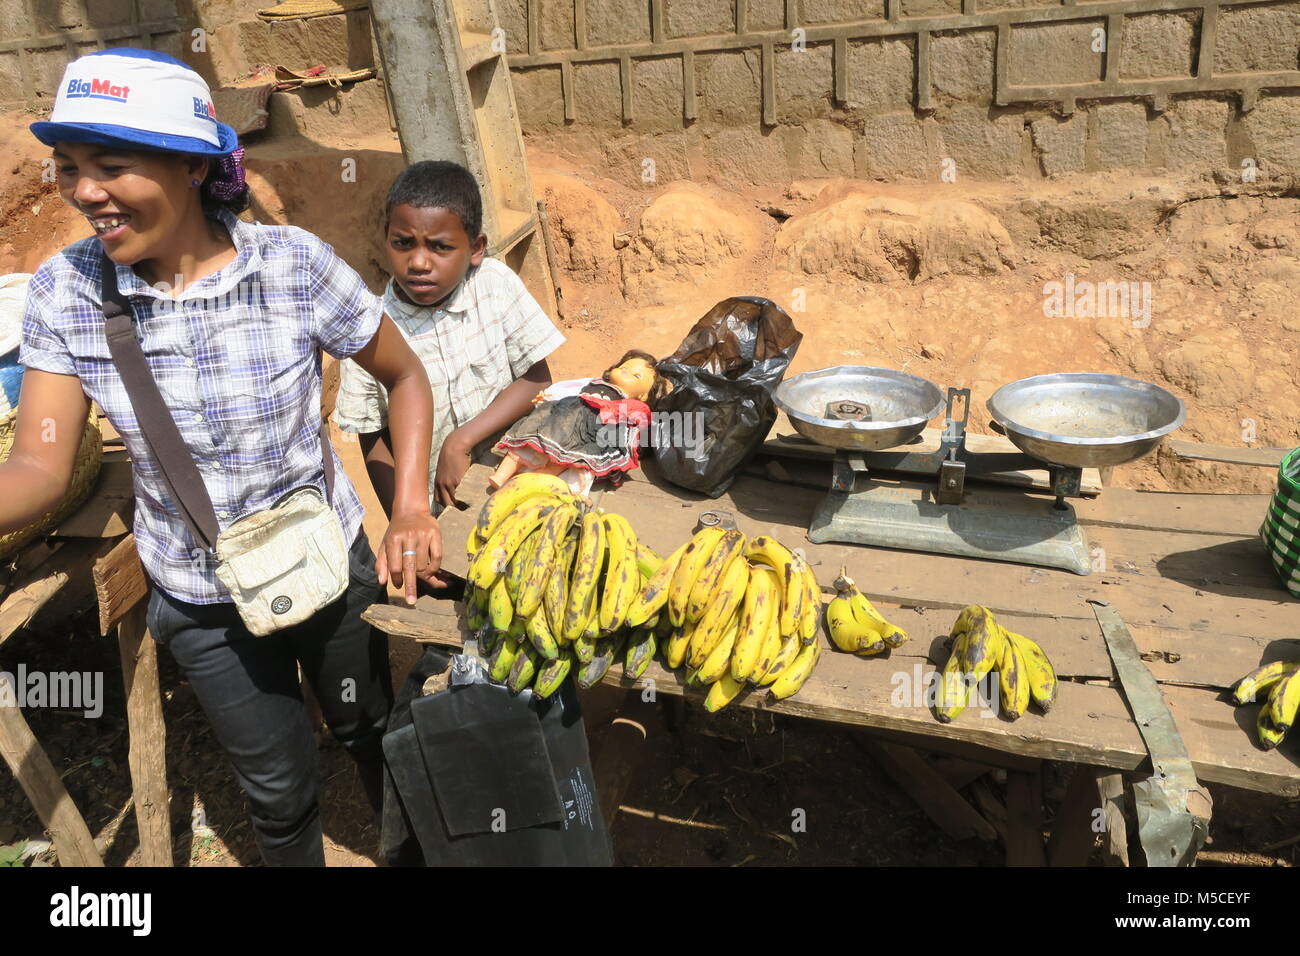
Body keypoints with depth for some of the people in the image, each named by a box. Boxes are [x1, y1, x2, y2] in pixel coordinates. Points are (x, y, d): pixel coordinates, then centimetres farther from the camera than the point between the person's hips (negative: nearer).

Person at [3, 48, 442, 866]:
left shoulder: (293, 263, -19)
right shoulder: (66, 291, -13)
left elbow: (406, 377, -7)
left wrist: (411, 511, -17)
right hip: (199, 602, 1)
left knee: (372, 732, 22)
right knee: (280, 786, 17)